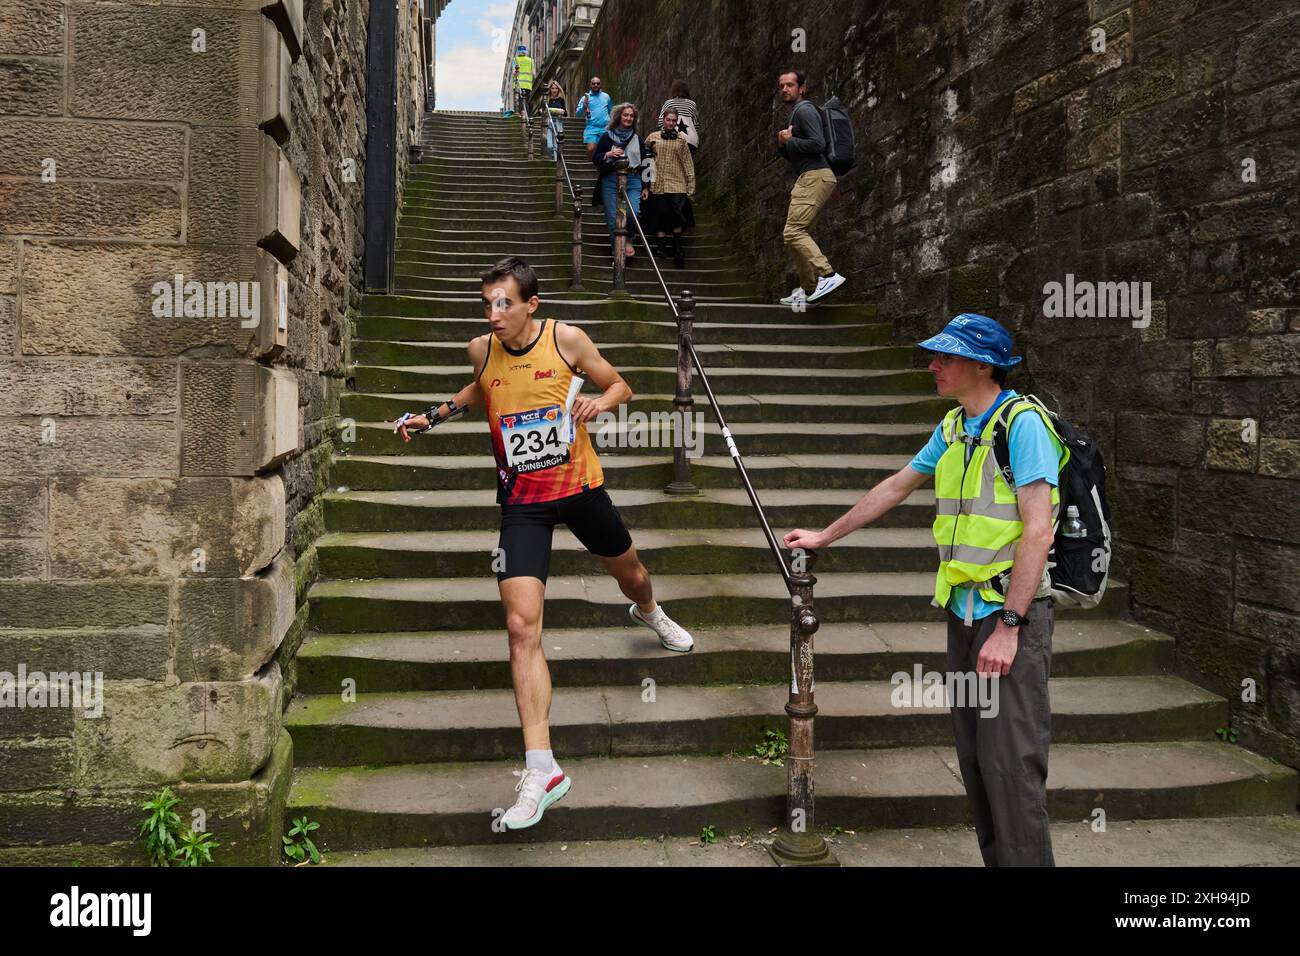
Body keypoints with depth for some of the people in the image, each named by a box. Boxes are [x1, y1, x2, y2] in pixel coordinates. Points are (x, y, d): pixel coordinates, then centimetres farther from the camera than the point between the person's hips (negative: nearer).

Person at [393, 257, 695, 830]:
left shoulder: (566, 339, -10)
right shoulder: (481, 350, -3)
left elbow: (620, 386, 2)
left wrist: (600, 401, -19)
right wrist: (434, 416, 11)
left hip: (580, 486, 0)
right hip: (522, 503, 0)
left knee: (629, 573, 24)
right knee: (521, 627, -15)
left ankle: (649, 614, 66)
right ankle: (541, 769, -13)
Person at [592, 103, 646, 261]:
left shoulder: (637, 138, 12)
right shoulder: (608, 136, 5)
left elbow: (644, 163, 15)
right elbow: (594, 158, 5)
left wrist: (645, 187, 11)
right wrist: (608, 154, -15)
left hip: (633, 180, 1)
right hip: (611, 181, -1)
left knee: (633, 213, -20)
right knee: (613, 218, -3)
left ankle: (628, 240, 7)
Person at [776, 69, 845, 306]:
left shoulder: (804, 110, -6)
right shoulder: (794, 113, 25)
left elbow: (818, 144, -20)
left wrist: (789, 140, -9)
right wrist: (783, 145, 8)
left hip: (815, 176, -10)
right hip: (807, 178, 10)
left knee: (793, 231, -19)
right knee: (796, 233, 9)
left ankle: (827, 275, -25)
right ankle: (808, 289, 11)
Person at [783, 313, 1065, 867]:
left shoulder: (1022, 423, -13)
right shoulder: (952, 426, 12)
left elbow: (1038, 531, -19)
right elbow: (895, 488, 22)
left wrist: (1008, 626, -22)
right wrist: (824, 537, 25)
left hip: (1011, 613, -8)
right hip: (963, 611, 8)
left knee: (1011, 763, -6)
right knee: (974, 759, 12)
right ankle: (994, 858, 23)